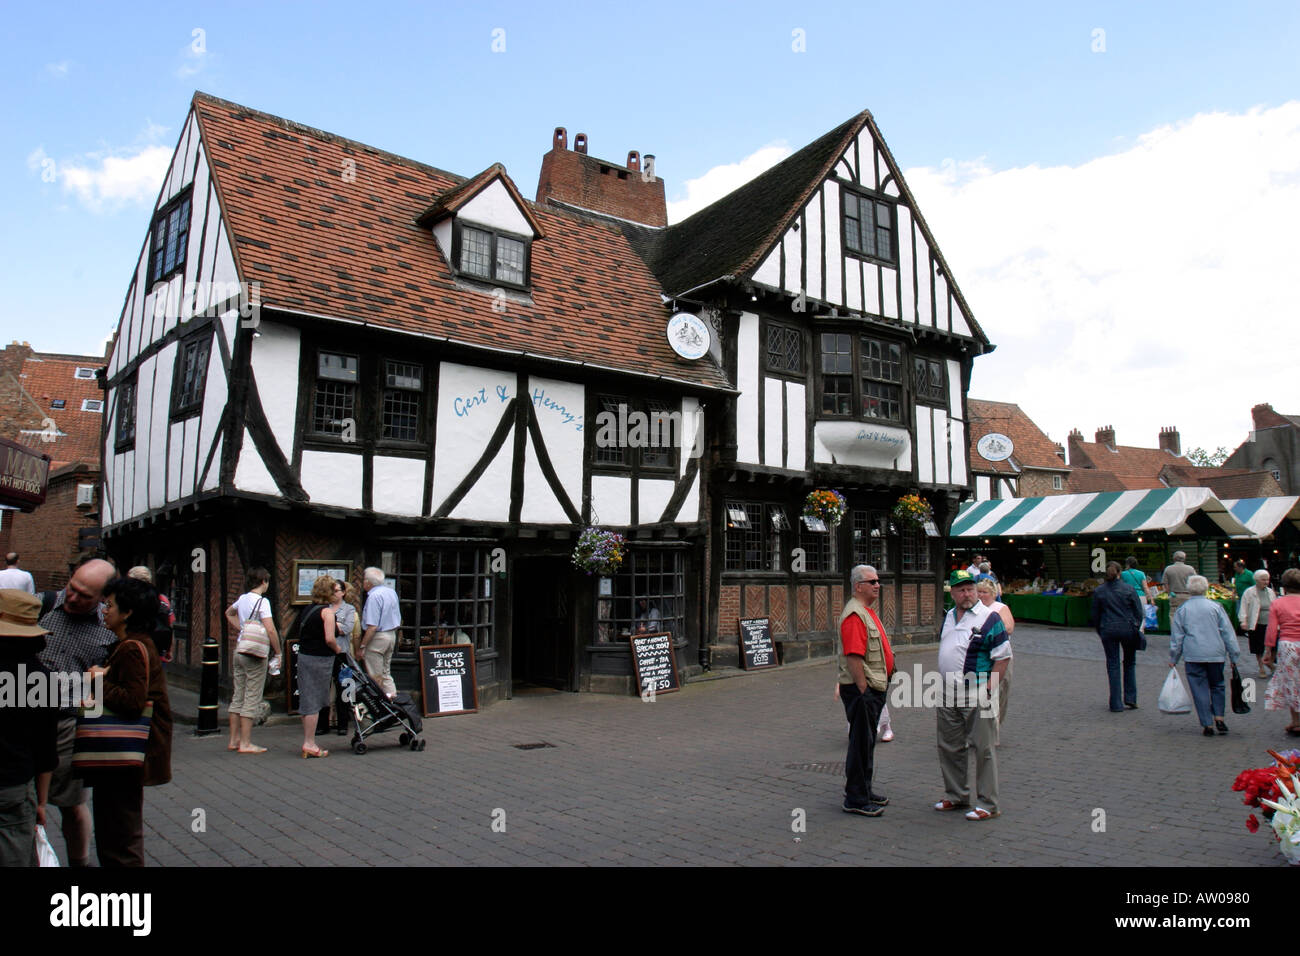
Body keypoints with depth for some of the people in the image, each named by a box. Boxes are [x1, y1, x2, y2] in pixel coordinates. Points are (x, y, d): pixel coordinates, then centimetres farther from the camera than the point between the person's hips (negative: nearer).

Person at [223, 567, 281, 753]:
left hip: (239, 651, 8)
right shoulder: (262, 601, -14)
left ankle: (233, 740, 21)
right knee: (252, 699, -1)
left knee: (237, 696, 14)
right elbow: (270, 630, -22)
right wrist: (278, 652, -11)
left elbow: (228, 613, 30)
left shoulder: (242, 598, 8)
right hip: (255, 653, -7)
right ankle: (245, 743, 2)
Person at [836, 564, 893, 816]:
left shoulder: (868, 611, 16)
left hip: (874, 687, 10)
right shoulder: (854, 615, -18)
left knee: (867, 741, 18)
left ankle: (864, 791, 30)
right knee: (861, 742, -3)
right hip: (862, 689, -10)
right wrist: (863, 689, -25)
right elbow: (853, 656, -25)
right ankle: (855, 800, 5)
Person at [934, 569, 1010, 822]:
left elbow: (1003, 656, -12)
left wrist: (989, 687, -17)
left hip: (976, 696, -7)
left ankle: (988, 804, 11)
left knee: (983, 749, 1)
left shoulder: (989, 618, -10)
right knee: (949, 747, 14)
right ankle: (956, 795, 29)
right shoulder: (949, 617, 11)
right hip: (948, 695, 7)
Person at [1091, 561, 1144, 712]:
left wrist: (1100, 632, 16)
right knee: (1130, 662, 19)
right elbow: (1138, 611, -1)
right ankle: (1130, 698, 16)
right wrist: (1137, 629, 12)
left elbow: (1095, 616, 4)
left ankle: (1116, 704, 5)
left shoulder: (1099, 591, -1)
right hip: (1128, 629, 0)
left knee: (1113, 665, 5)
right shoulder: (1129, 588, -4)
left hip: (1108, 631, 0)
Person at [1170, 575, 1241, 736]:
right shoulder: (1215, 607, 2)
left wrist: (1173, 659, 12)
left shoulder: (1181, 610, 2)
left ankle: (1208, 725, 4)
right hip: (1216, 655, 1)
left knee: (1200, 690, 3)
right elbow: (1228, 633, 2)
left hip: (1194, 656, -1)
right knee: (1217, 686, 17)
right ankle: (1219, 718, 7)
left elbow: (1176, 638, 4)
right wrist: (1234, 656, 9)